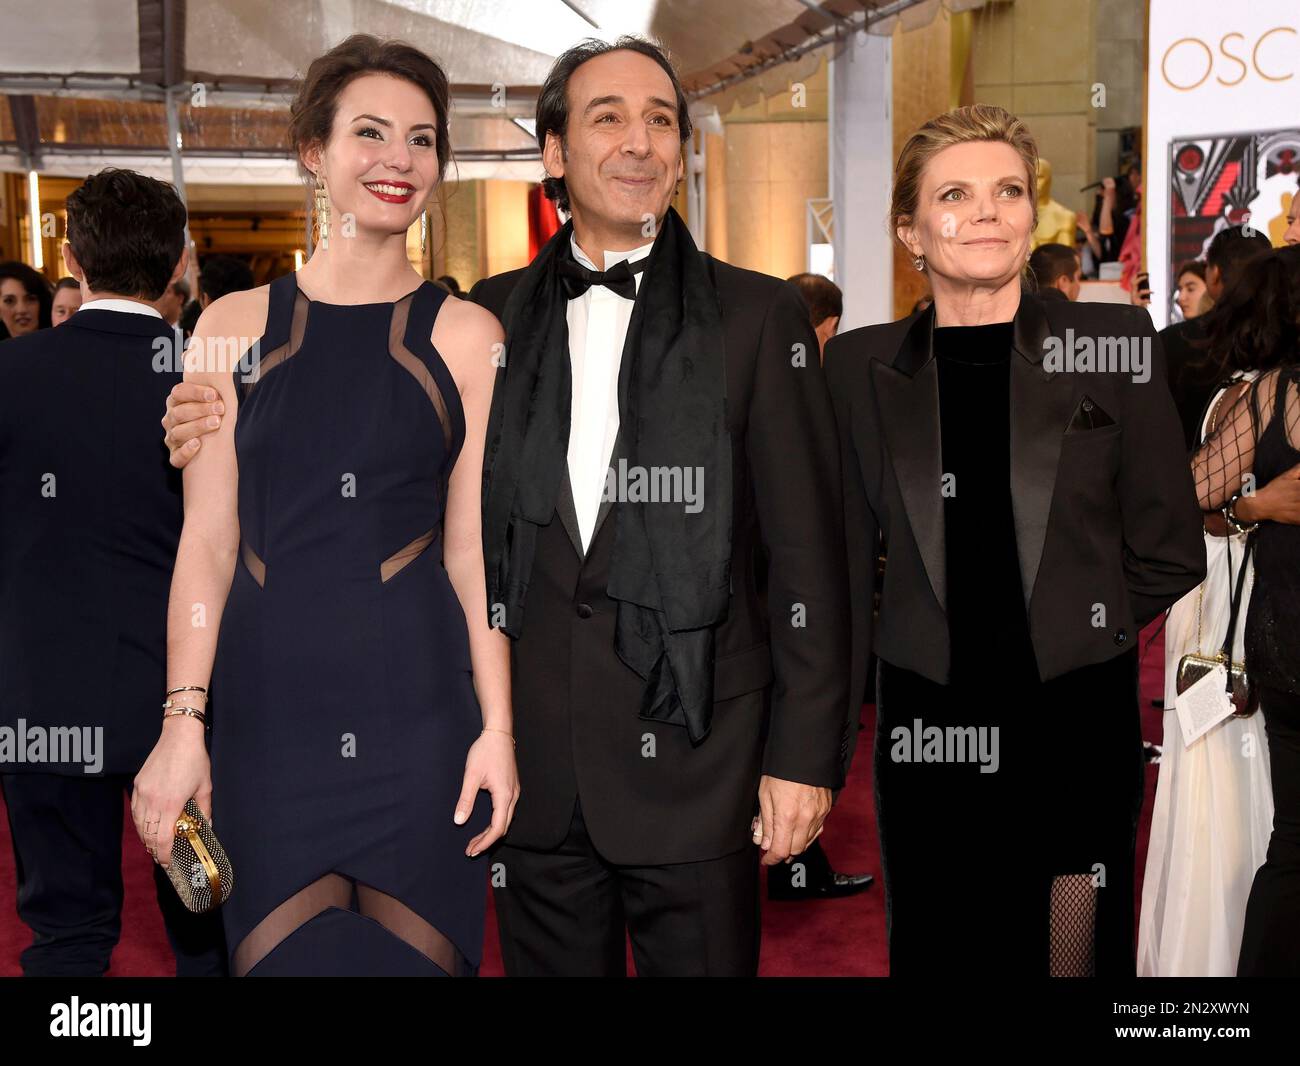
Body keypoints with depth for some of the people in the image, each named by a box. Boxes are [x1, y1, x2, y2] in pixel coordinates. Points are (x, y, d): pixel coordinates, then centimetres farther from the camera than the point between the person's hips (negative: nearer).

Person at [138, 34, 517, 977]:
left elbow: (472, 547, 2)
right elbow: (207, 540, 4)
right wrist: (183, 721, -3)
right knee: (280, 951, 7)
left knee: (407, 951, 5)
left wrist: (498, 726, -4)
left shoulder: (467, 336, 3)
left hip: (414, 710, -1)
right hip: (264, 704, 1)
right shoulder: (235, 325, 6)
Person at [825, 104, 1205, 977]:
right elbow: (843, 567, 7)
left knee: (1082, 953, 10)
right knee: (934, 952, 11)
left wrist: (1081, 637, 3)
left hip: (1076, 731, -1)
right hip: (928, 733, 1)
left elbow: (1170, 554, 3)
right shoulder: (862, 366, 3)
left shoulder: (1114, 345, -1)